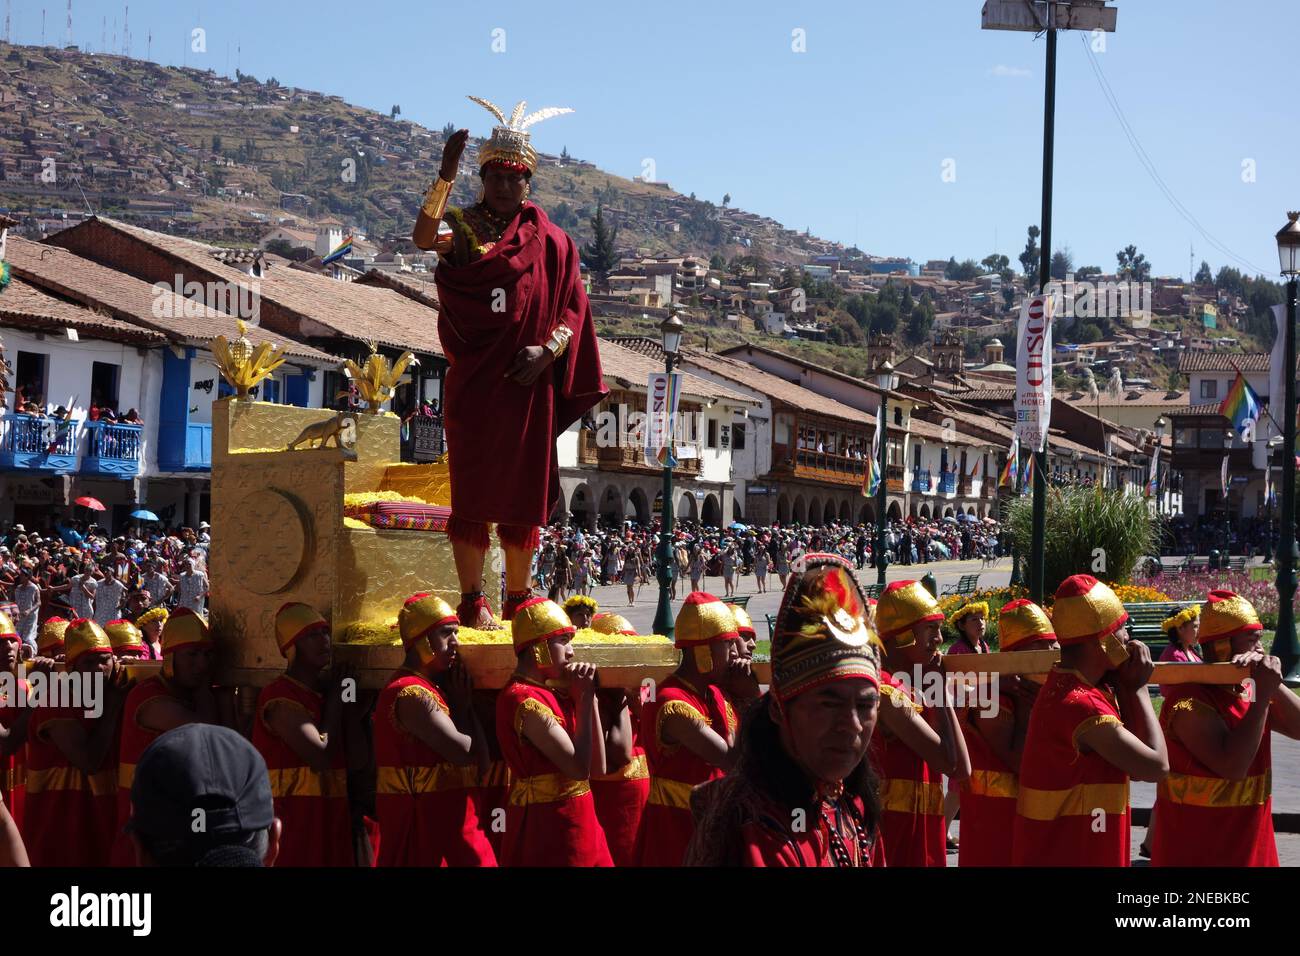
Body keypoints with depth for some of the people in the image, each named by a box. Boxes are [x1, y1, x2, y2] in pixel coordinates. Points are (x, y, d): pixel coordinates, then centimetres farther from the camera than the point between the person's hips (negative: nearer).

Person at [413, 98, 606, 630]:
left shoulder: (551, 241, 8)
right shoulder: (463, 226, 3)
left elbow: (573, 310, 6)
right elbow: (423, 238, -20)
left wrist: (546, 351, -10)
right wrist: (446, 175, -28)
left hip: (527, 382, 2)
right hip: (472, 382, -2)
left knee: (524, 492, 5)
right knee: (471, 490, -3)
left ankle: (517, 601, 15)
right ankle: (472, 601, 3)